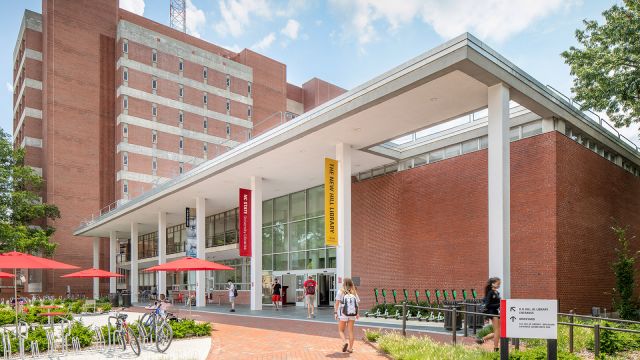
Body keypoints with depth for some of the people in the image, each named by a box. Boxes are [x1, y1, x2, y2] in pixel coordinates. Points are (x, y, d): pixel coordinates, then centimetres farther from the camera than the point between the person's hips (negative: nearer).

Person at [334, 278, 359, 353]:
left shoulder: (341, 292, -10)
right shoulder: (354, 292, -1)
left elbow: (337, 303, -10)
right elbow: (357, 303, -1)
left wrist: (335, 312, -2)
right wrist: (357, 313, 11)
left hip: (343, 314, -3)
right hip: (352, 315, 3)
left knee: (341, 331, 12)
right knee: (351, 331, 12)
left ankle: (345, 342, -12)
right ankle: (350, 348, 14)